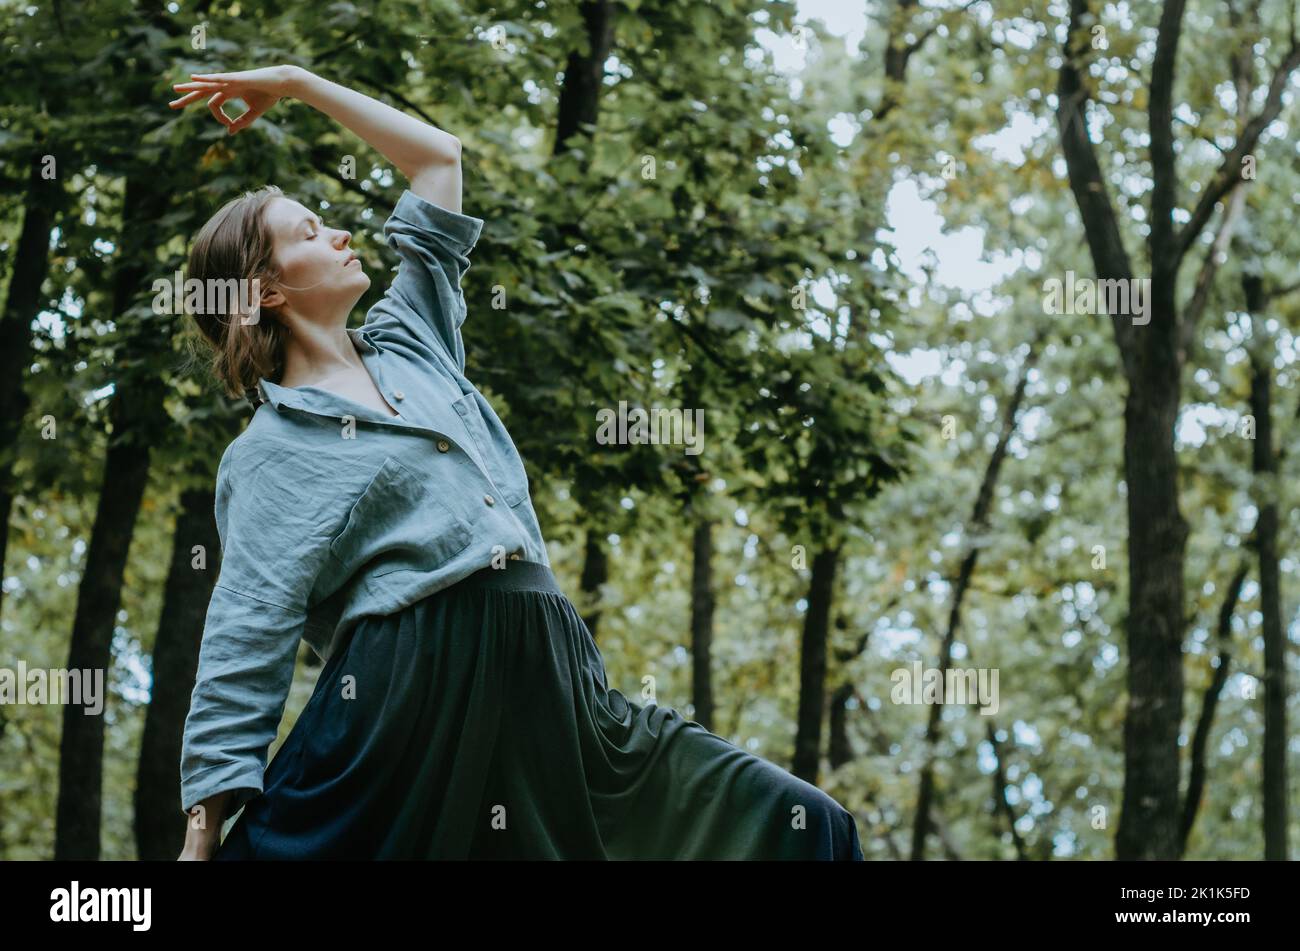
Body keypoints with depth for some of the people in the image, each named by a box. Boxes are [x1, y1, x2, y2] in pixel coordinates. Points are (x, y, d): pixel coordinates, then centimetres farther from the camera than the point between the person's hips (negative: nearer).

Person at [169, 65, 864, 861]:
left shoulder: (408, 341, 23)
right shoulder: (267, 458, 6)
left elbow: (437, 156, 31)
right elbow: (246, 644, -2)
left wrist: (297, 83, 30)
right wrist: (204, 832, -11)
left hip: (556, 686, 6)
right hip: (409, 696, -5)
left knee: (807, 829, -3)